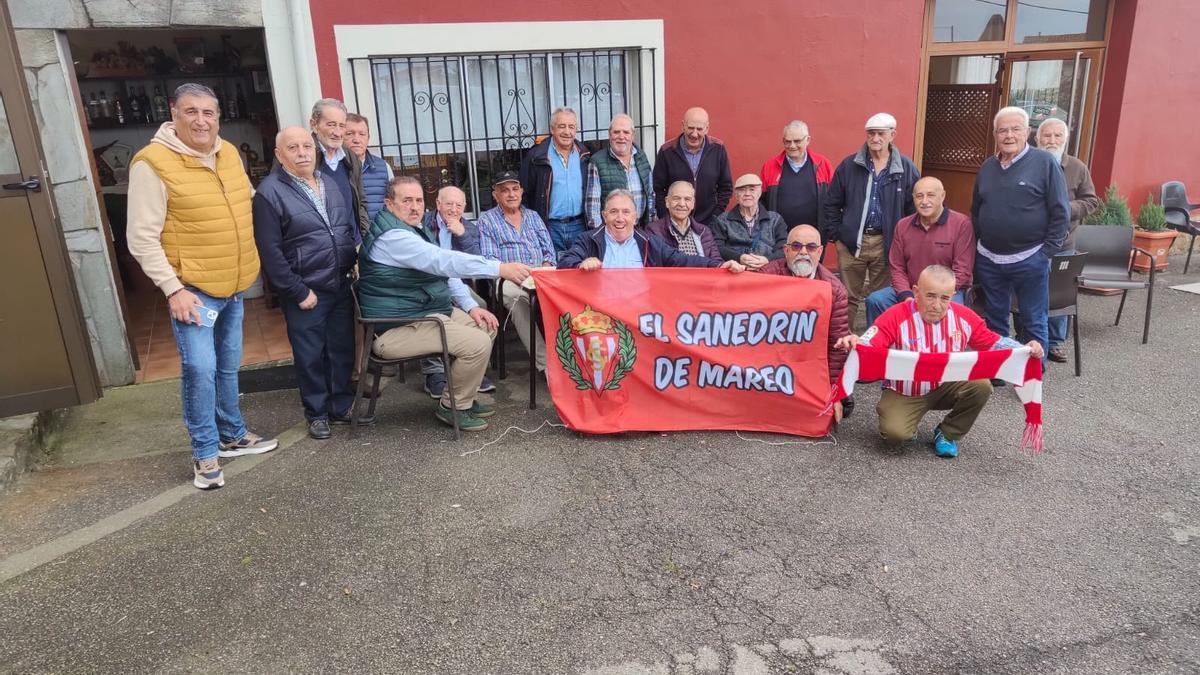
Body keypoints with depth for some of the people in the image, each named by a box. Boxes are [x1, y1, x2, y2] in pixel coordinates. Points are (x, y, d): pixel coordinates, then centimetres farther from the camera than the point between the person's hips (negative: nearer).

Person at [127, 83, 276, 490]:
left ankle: (232, 435, 32)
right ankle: (205, 453, 5)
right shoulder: (153, 163, -14)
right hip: (193, 289, -7)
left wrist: (246, 268, 17)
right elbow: (143, 239, -14)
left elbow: (245, 207, 20)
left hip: (234, 286, 7)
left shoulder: (230, 154, 6)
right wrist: (173, 289, -19)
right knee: (199, 370, -11)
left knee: (228, 367, 17)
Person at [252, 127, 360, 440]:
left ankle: (342, 406, 29)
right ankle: (317, 413, 22)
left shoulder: (330, 184, 10)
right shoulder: (270, 192, -11)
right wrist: (298, 292, -15)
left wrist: (354, 261, 7)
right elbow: (270, 251, -15)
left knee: (343, 350, 13)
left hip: (341, 285, 6)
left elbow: (351, 227, 20)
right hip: (305, 293, -5)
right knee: (310, 356, 6)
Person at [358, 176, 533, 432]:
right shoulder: (392, 236, -22)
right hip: (396, 330, -10)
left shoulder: (418, 228, 13)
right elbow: (443, 261, -32)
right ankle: (452, 407, 1)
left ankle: (463, 397, 20)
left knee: (486, 326, 10)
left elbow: (444, 270, 16)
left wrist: (471, 306, 3)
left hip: (428, 312, 10)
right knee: (477, 343, -20)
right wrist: (500, 268, -35)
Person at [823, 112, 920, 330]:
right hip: (851, 242, 0)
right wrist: (835, 235, 1)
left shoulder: (906, 168, 1)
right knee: (848, 297, 8)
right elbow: (832, 204, 7)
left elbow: (914, 208, 5)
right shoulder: (849, 165, 3)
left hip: (886, 244, 0)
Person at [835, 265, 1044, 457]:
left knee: (981, 386, -24)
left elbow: (993, 343, 2)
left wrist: (1024, 349, -14)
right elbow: (868, 345, -28)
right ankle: (908, 418, 14)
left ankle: (947, 435, 2)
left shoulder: (964, 317, -9)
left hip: (946, 387, 4)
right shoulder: (896, 317, -22)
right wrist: (853, 343, -51)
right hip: (904, 393, -4)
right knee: (894, 433, -28)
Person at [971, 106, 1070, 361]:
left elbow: (1061, 211, -7)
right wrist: (978, 244, 10)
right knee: (995, 319, 14)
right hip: (988, 259, 5)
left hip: (1029, 260, -5)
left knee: (1033, 322, 5)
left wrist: (1048, 251, -10)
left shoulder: (1045, 162, -6)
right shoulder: (987, 166, 9)